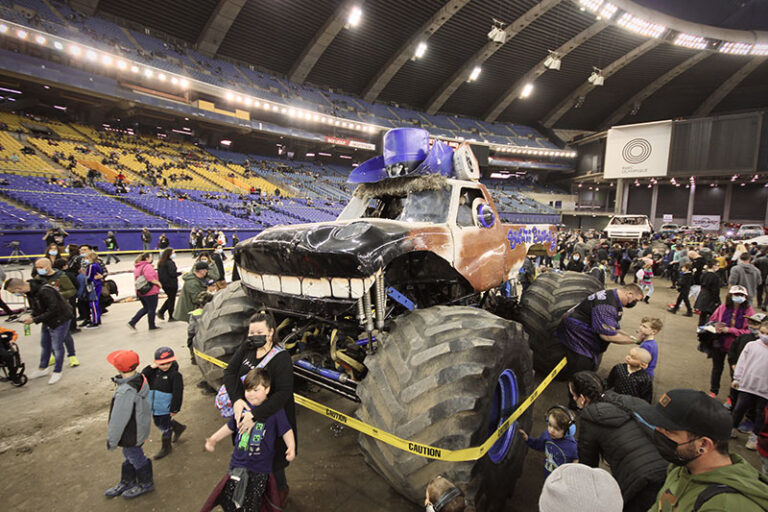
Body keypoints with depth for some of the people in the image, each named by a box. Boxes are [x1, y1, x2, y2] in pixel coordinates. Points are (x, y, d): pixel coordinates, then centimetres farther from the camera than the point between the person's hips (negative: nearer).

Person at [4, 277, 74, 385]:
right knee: (45, 345, 20)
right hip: (47, 321, 9)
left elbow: (53, 310, -29)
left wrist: (34, 320, -23)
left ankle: (57, 372, 16)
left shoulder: (45, 291, -32)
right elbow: (38, 308, 10)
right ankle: (43, 368, 37)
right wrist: (30, 315, -9)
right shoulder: (29, 291, -2)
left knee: (57, 346, 1)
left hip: (59, 320, -9)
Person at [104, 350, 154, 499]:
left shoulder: (126, 392, -38)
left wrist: (112, 440, -12)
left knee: (136, 458, 17)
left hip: (130, 435, -8)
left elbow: (119, 419, -26)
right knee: (129, 456, 28)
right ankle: (127, 482, 51)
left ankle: (146, 484, 41)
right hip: (139, 426, 8)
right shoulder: (140, 379, -13)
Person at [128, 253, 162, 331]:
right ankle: (152, 326, 16)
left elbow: (136, 278, 17)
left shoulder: (137, 267, 12)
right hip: (150, 292, -9)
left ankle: (132, 322, 13)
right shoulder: (148, 266, -18)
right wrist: (158, 283, -14)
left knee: (146, 308, 21)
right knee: (152, 309, 6)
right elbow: (150, 278, -26)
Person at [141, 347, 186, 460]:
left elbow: (177, 393, -18)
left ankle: (166, 447, 34)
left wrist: (174, 409, -15)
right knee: (158, 423, 25)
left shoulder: (175, 374, -21)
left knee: (165, 426, 10)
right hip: (154, 406, 7)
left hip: (166, 408, -7)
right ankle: (179, 428, 48)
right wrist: (150, 367, -23)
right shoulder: (154, 371, -3)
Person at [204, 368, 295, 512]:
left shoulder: (275, 409, -15)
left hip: (260, 467, -4)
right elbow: (230, 426, 14)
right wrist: (213, 439, 10)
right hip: (237, 462, 5)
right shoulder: (242, 406, -1)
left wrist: (291, 447, -27)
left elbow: (286, 430, -12)